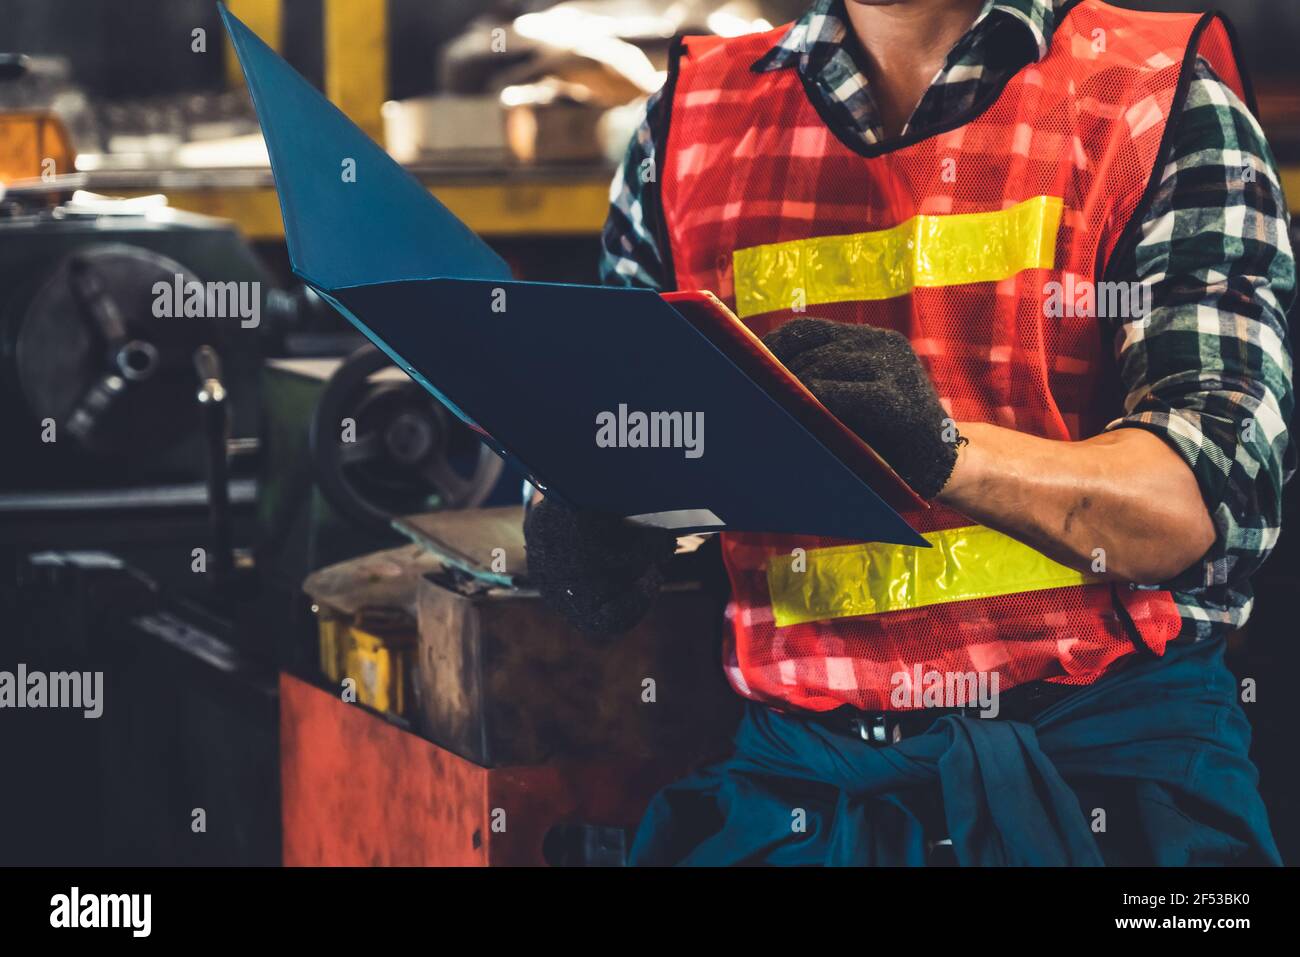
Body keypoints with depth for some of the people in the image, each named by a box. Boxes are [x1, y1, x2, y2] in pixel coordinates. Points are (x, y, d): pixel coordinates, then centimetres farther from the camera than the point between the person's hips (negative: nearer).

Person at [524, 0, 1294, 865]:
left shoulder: (1163, 102, 6)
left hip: (1105, 755, -3)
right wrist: (590, 521, -6)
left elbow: (1199, 504, -6)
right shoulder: (689, 120, 17)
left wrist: (945, 449, -25)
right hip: (800, 756, 3)